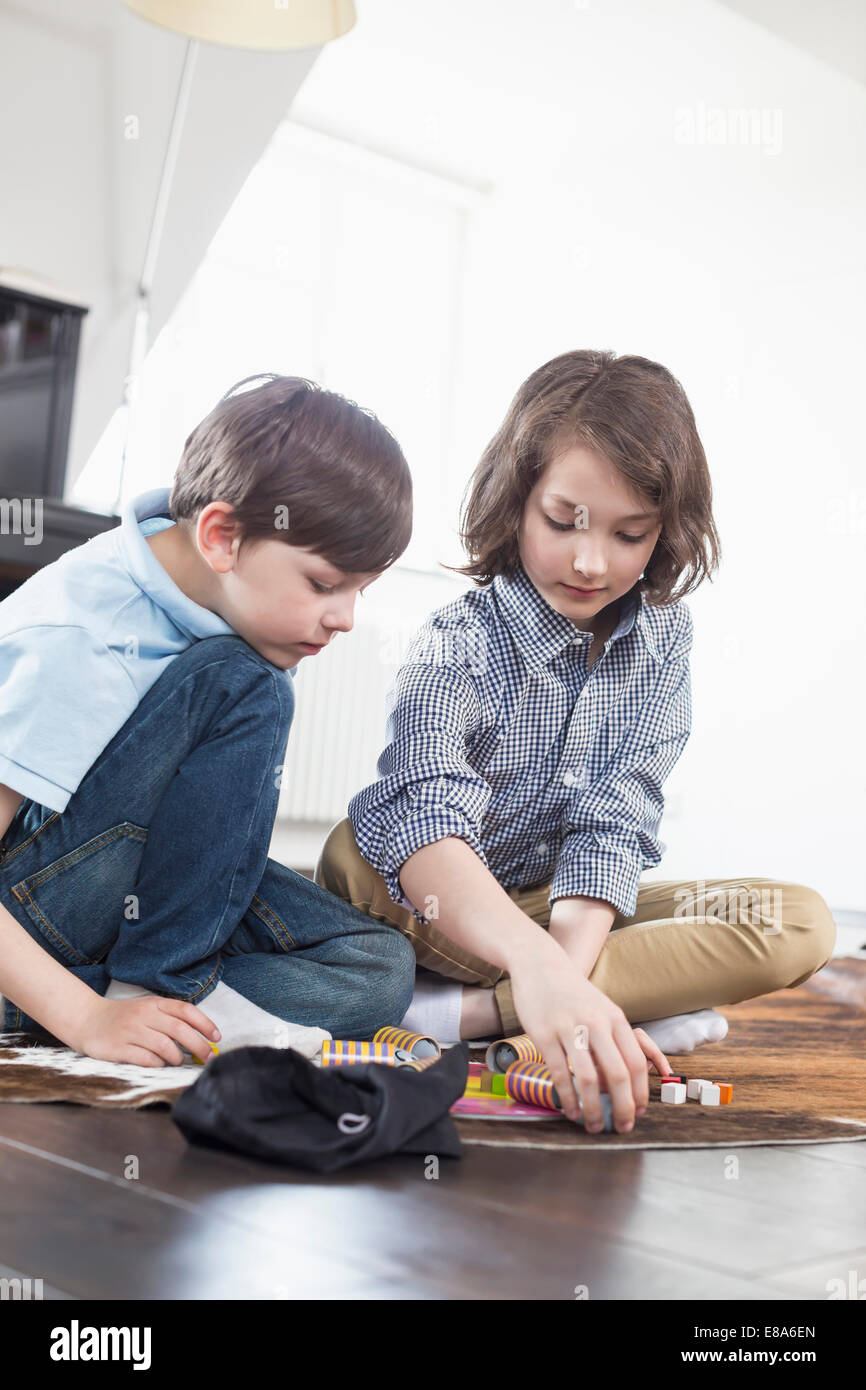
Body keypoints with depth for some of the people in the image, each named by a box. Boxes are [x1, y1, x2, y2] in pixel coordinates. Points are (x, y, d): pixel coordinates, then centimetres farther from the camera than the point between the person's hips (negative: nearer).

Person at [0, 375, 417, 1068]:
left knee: (379, 967, -10)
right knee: (243, 689, -27)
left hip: (151, 891, 8)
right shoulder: (76, 644, -27)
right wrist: (87, 1018, -32)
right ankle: (162, 981, -18)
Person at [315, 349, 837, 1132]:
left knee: (801, 925, -18)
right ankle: (639, 997, -27)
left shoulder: (663, 640, -6)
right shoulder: (457, 644, -20)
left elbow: (614, 825, -15)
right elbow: (427, 820, -39)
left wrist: (567, 969, -34)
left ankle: (468, 1011, -29)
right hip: (445, 909, -4)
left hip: (574, 913, 4)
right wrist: (537, 965, -58)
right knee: (354, 856, -35)